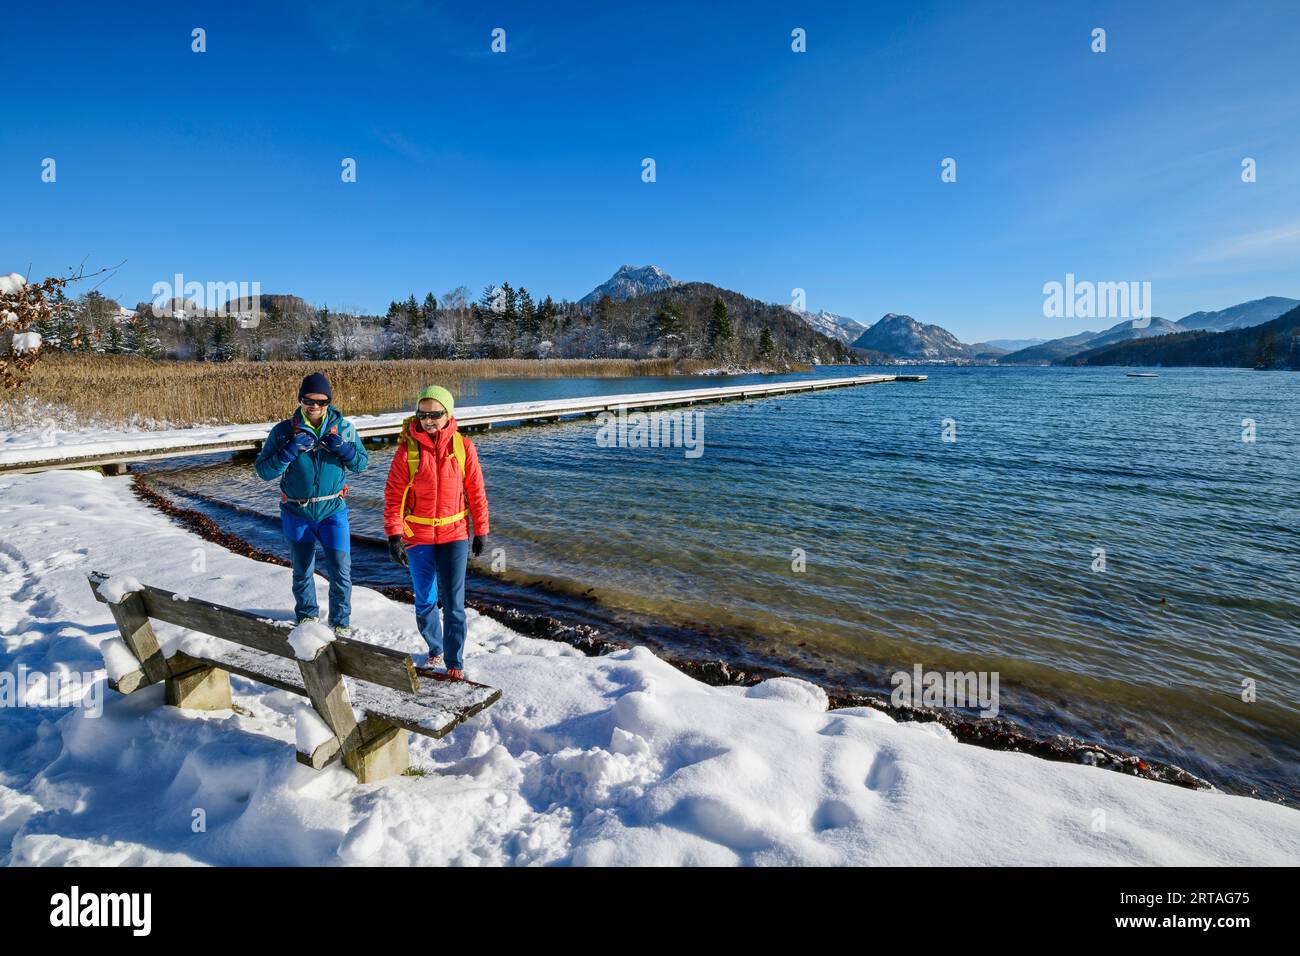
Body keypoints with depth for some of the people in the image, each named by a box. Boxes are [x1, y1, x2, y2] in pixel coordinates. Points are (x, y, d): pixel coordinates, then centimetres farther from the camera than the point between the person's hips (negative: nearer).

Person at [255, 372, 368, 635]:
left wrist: (343, 448, -20)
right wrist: (290, 450, -23)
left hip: (333, 510, 0)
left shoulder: (343, 428, -5)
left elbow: (361, 464, -1)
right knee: (302, 571, 17)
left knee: (341, 571, -2)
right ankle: (307, 614, 40)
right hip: (297, 513, 1)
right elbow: (264, 471, -9)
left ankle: (341, 621, 19)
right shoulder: (284, 431, -8)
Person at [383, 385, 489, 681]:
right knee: (424, 602, 13)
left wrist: (481, 531, 4)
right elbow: (393, 495, -4)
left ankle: (455, 663, 15)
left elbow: (476, 491, 1)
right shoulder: (407, 449, -7)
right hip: (418, 538, 1)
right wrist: (394, 535, -8)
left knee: (453, 604, 0)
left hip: (454, 535, -1)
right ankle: (435, 649, 36)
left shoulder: (463, 446, -6)